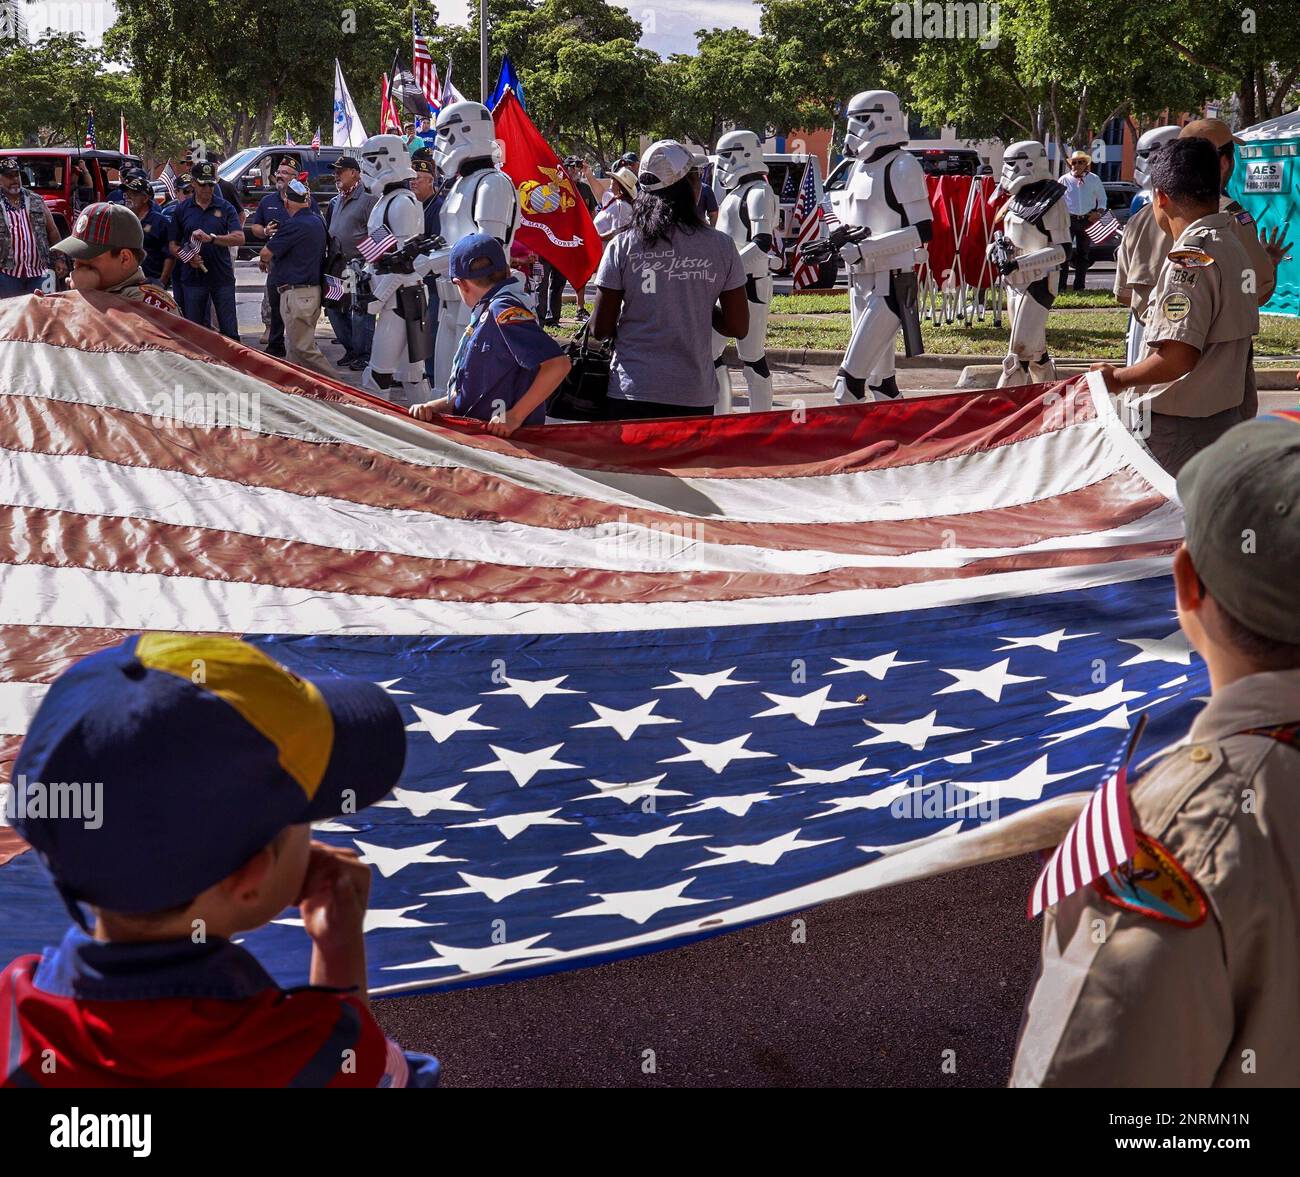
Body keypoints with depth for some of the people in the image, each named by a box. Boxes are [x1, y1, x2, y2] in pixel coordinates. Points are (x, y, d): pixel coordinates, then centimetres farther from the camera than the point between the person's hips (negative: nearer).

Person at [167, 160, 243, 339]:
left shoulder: (225, 208, 3)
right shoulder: (182, 209, 6)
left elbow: (239, 238, -10)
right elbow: (173, 245, 8)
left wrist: (211, 238, -23)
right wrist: (187, 257, -13)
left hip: (222, 277, -1)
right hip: (193, 279, 1)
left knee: (229, 330, 1)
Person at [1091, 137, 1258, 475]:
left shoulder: (1190, 257, -19)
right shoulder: (1232, 246, 11)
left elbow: (1177, 357, -26)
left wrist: (1117, 378, -12)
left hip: (1181, 429, -10)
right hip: (1225, 418, 10)